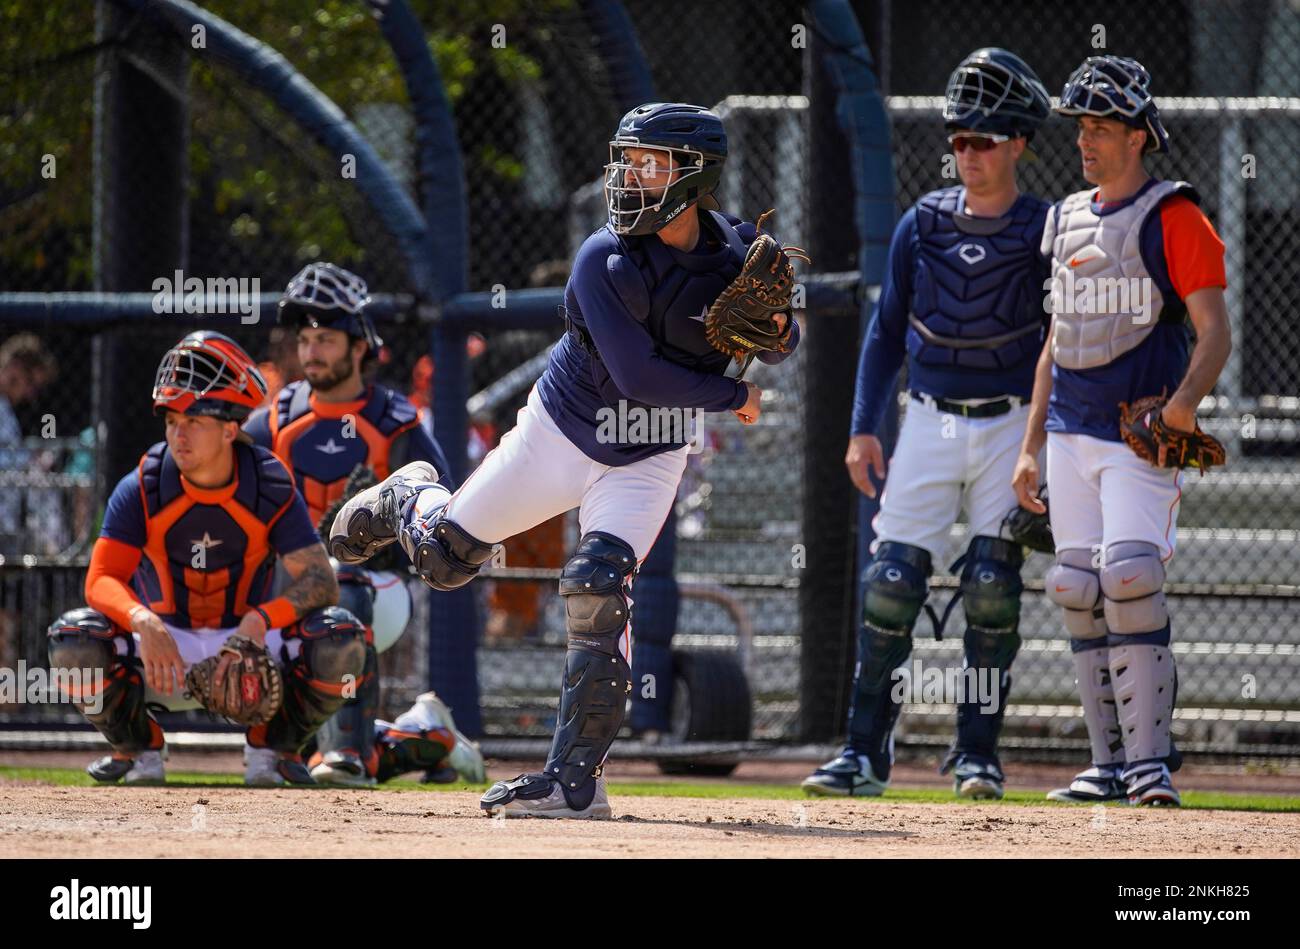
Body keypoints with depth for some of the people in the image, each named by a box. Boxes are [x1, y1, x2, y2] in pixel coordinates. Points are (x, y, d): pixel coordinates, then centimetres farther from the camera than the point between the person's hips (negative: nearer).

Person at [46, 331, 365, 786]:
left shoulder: (271, 488, -13)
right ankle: (139, 748, 0)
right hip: (160, 646, 0)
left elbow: (320, 580, -20)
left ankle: (272, 747, 1)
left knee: (341, 640, -27)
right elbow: (101, 580, -21)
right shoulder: (141, 489, -13)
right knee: (74, 639, -30)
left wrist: (260, 620, -39)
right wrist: (143, 622, -44)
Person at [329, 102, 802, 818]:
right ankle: (408, 500, 49)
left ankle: (576, 780, -17)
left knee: (599, 585, -22)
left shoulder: (738, 251, -13)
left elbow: (776, 349, 3)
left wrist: (777, 330, -21)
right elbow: (640, 374, -29)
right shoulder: (604, 261, -24)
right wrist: (735, 398, -21)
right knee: (442, 558, 9)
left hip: (649, 458, 0)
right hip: (561, 431, 0)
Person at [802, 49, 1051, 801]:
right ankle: (867, 752, -2)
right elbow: (888, 331, 11)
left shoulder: (1043, 230, -3)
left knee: (993, 590, -4)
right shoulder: (923, 224, 6)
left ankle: (979, 752, 6)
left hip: (1012, 425, -2)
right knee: (890, 583, -5)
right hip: (930, 422, 2)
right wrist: (864, 428, 4)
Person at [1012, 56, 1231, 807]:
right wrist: (1031, 447, 18)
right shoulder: (1068, 220, 16)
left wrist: (1185, 402, -30)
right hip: (1073, 434, 7)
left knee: (1130, 579, -19)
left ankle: (1151, 759, -16)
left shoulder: (1174, 218, -5)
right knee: (1081, 595, 3)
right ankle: (1111, 764, 9)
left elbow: (1215, 332, -12)